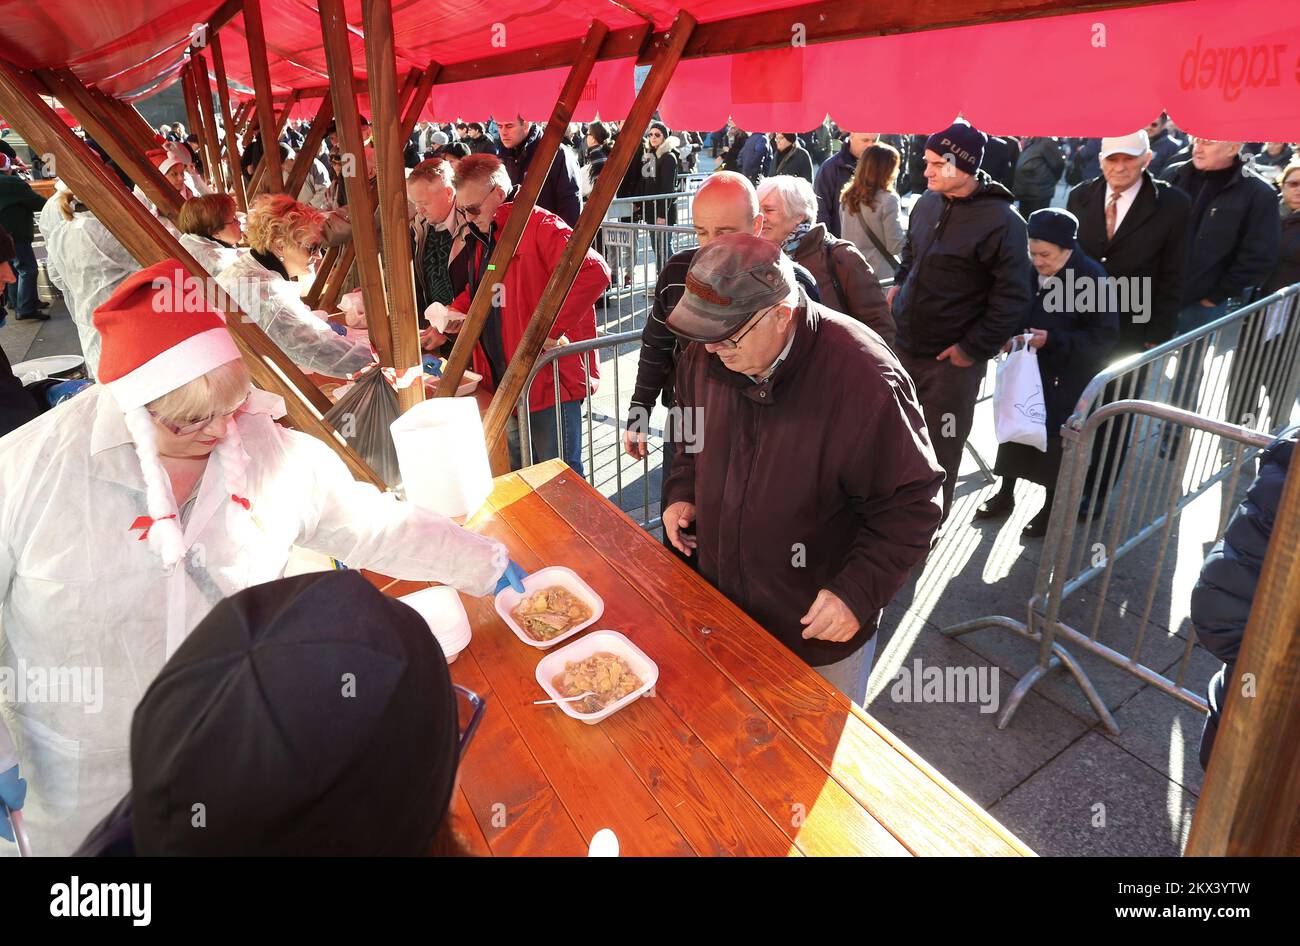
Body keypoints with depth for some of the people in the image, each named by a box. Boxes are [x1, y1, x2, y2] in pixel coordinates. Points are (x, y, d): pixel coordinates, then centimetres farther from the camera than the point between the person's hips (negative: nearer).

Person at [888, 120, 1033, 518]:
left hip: (951, 361, -6)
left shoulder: (1001, 221, -15)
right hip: (903, 343, 6)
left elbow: (1013, 297, -14)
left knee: (940, 448, 7)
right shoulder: (928, 202, 4)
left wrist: (974, 349, -15)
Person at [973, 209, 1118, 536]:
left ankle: (1052, 505, 27)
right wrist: (1007, 336, -11)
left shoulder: (1091, 277, -18)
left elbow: (1105, 337, -16)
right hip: (1027, 369, 5)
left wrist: (1053, 340, -25)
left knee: (1055, 438, 6)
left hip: (1066, 379, -4)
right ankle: (1005, 494, 32)